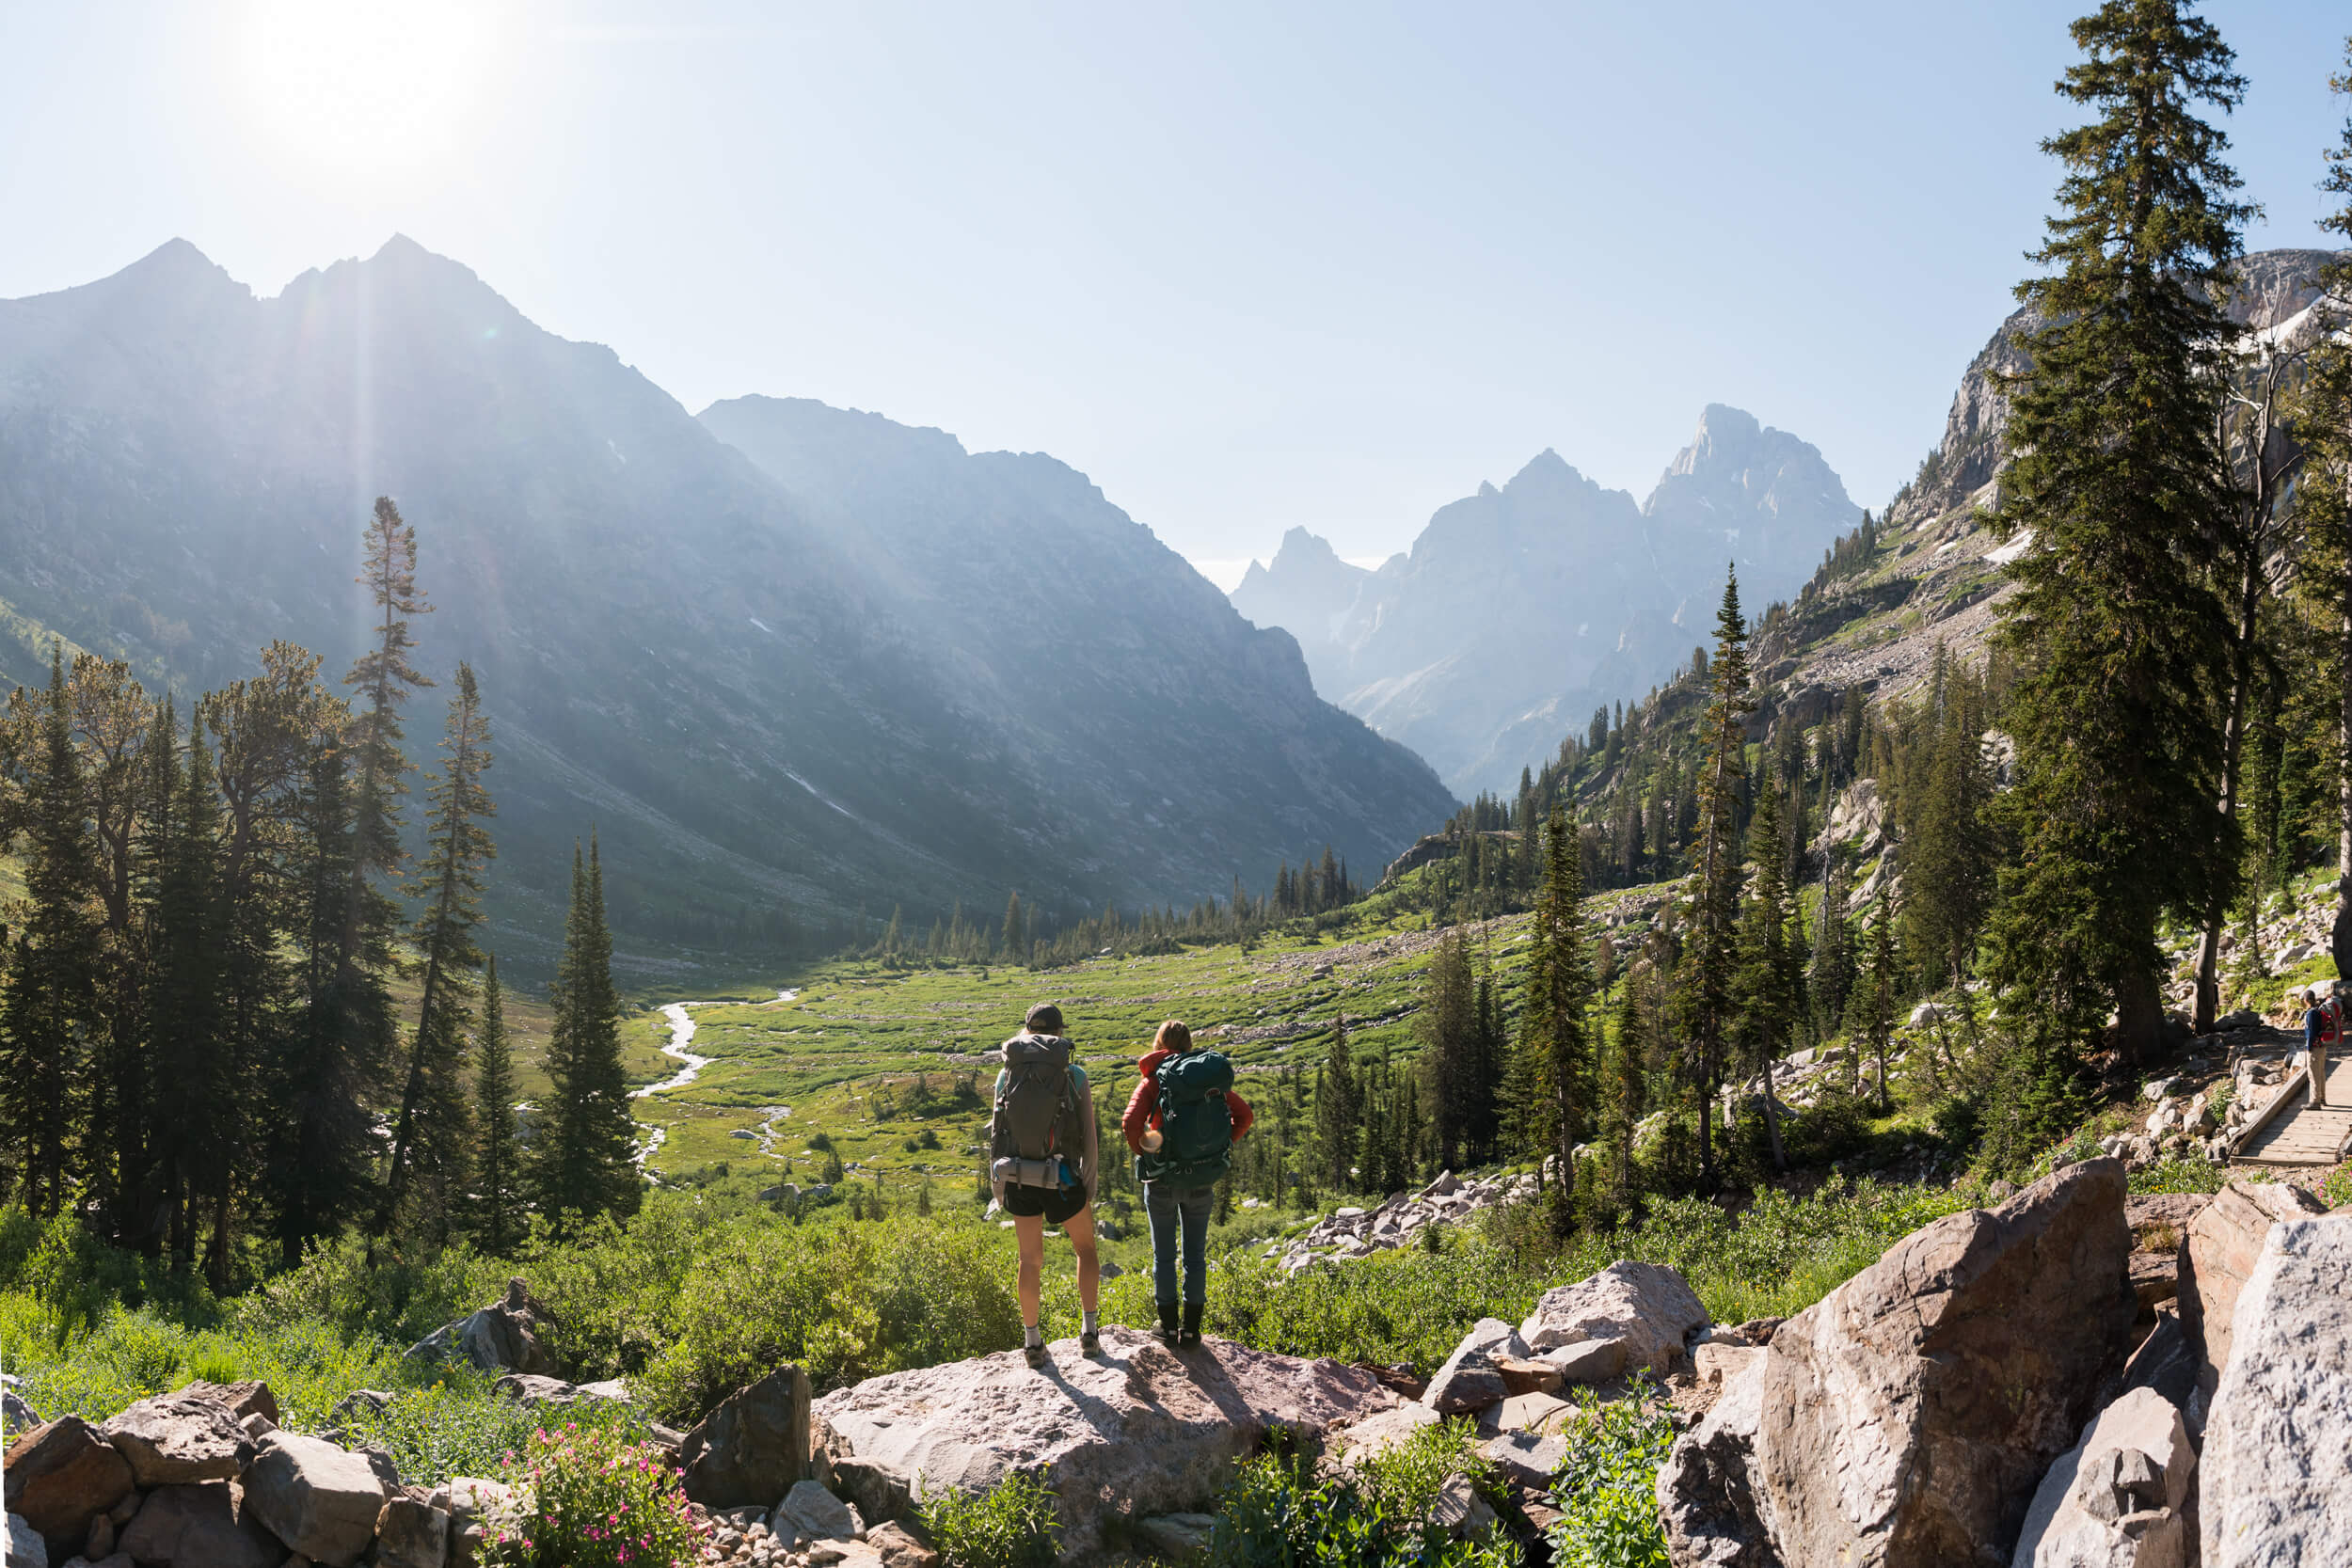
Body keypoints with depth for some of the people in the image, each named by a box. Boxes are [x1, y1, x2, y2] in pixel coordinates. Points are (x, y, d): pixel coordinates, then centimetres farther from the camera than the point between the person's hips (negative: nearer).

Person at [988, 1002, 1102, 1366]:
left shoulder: (1007, 1074, -2)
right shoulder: (1074, 1075, -9)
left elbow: (996, 1134, 1)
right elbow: (1088, 1136, -7)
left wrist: (996, 1187, 10)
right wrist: (1090, 1188, 3)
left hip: (1018, 1180, 2)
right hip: (1063, 1180, -2)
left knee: (1031, 1260, 16)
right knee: (1085, 1248, 20)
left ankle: (1032, 1342, 20)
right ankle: (1090, 1332, 15)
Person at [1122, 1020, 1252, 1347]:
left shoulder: (1154, 1079, -8)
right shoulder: (1212, 1078, 1)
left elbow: (1131, 1124, -21)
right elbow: (1244, 1115, 0)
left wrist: (1143, 1151, -5)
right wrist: (1220, 1150, 5)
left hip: (1163, 1177, -3)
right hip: (1203, 1180, 3)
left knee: (1163, 1254, 12)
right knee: (1196, 1254, 13)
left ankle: (1168, 1326, 19)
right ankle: (1192, 1329, 17)